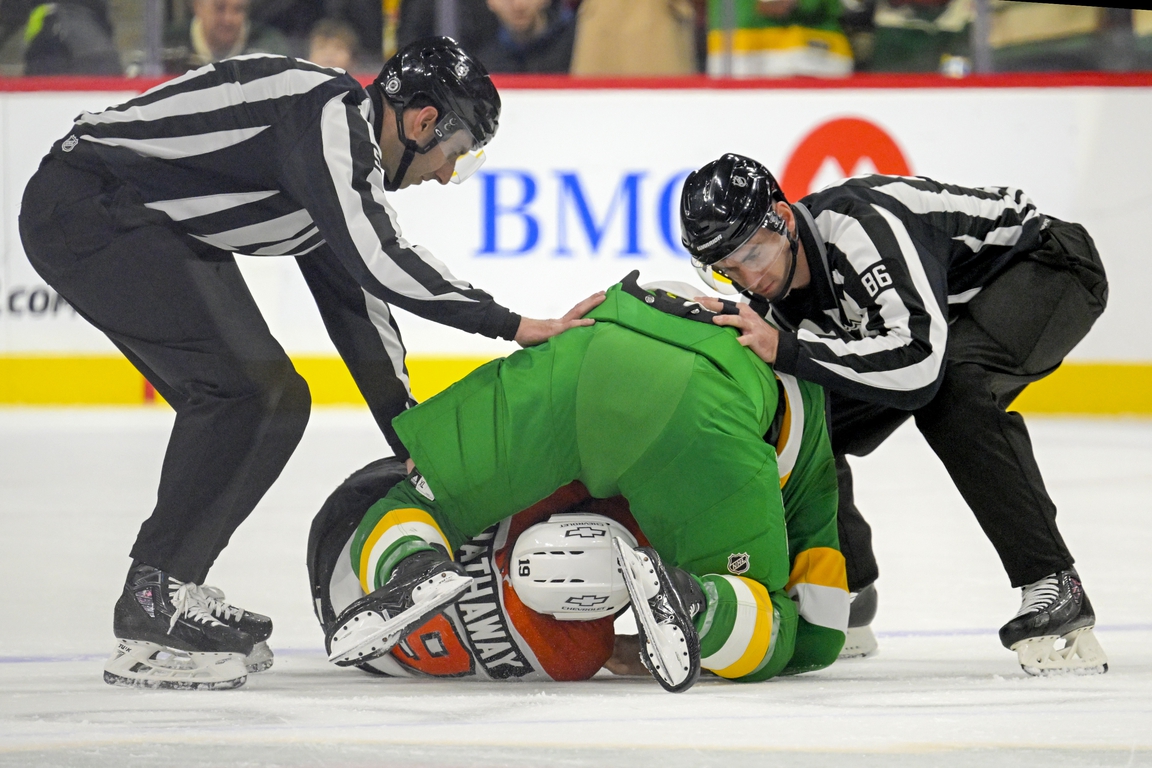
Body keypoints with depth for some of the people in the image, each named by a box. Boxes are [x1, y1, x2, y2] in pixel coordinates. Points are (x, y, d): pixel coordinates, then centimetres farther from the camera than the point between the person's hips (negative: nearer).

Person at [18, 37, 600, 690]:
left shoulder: (352, 151, 14)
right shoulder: (330, 111, -18)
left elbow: (354, 293, 22)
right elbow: (377, 260, -28)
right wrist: (514, 326, -22)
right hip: (89, 211, -11)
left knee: (275, 404, 9)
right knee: (250, 392, -17)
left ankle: (173, 592, 13)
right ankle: (153, 614, -15)